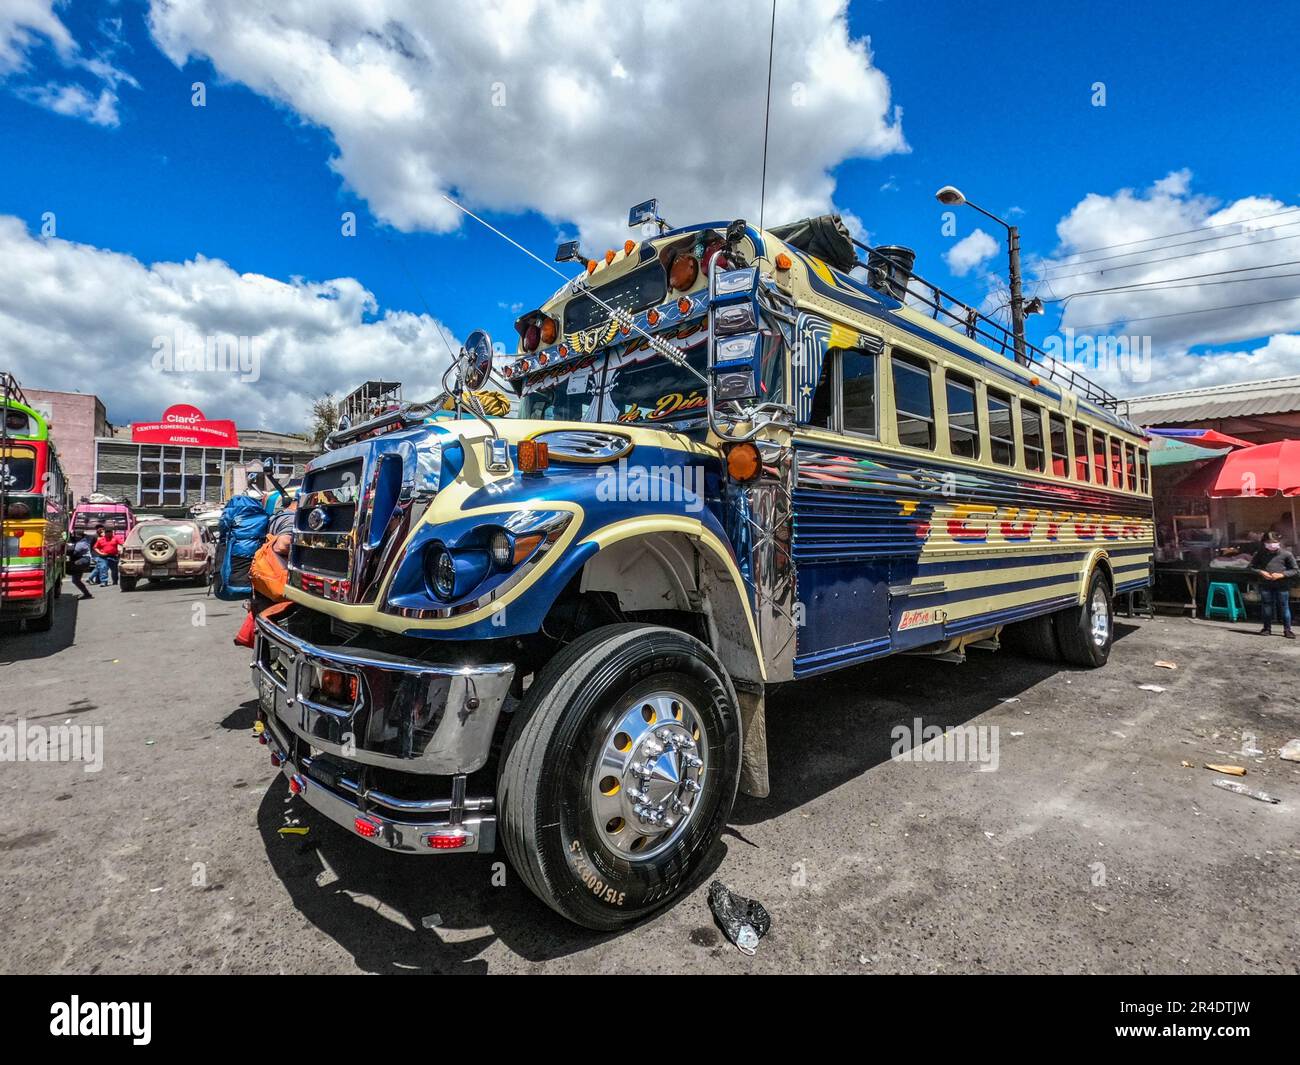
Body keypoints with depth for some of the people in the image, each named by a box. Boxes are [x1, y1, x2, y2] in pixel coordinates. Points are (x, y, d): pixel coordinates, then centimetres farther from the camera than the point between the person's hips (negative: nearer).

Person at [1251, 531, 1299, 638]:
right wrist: (1261, 572, -8)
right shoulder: (1260, 553, 1)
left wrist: (1282, 574, -13)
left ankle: (1287, 630, 13)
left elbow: (1295, 570, 1)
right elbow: (1252, 566, 11)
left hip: (1282, 586, -2)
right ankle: (1267, 628, 20)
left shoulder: (1286, 554, -4)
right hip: (1265, 585, 2)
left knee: (1284, 607, 4)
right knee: (1267, 607, 10)